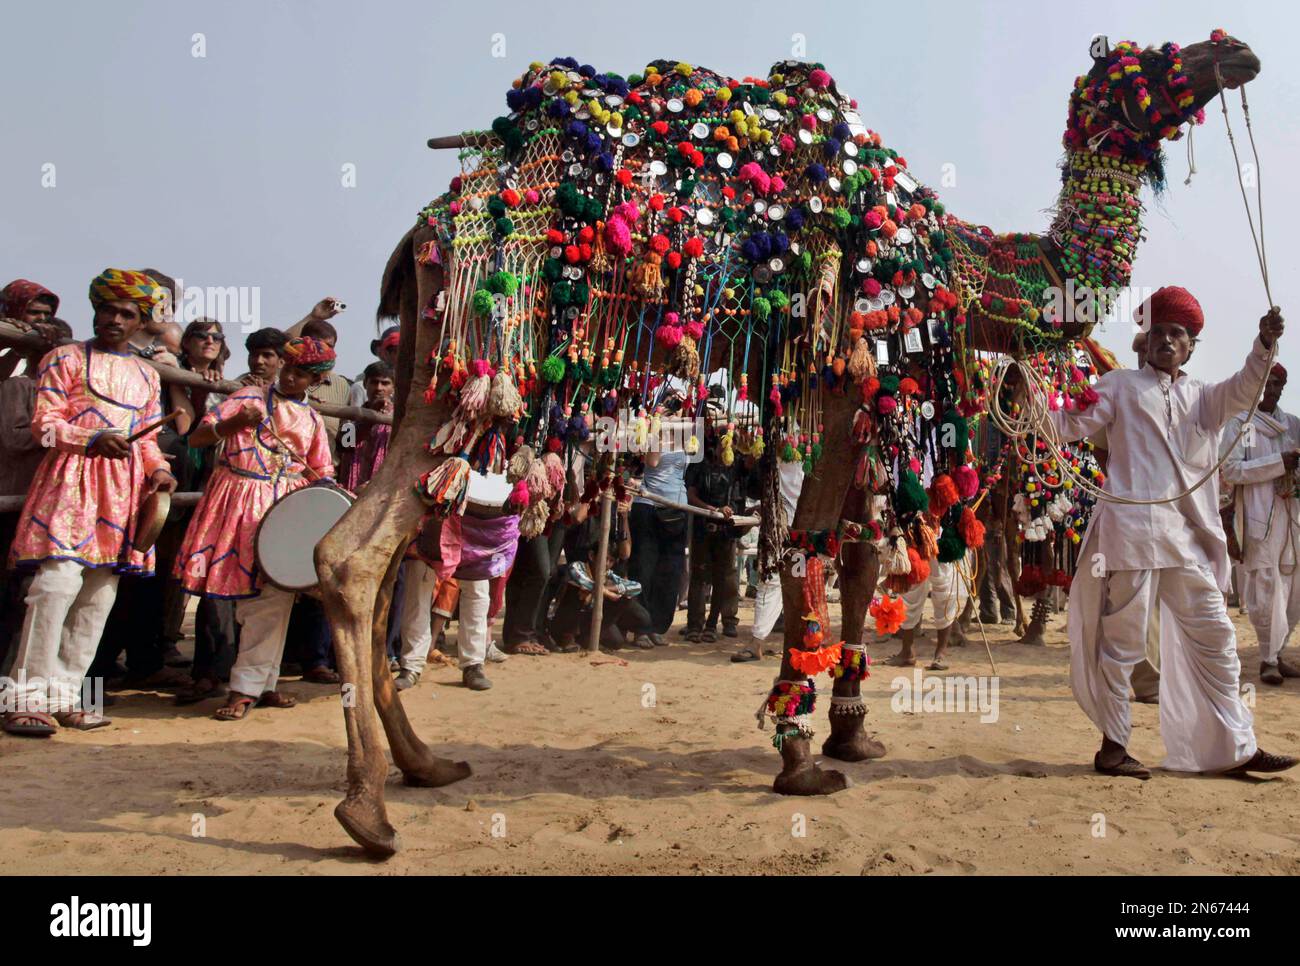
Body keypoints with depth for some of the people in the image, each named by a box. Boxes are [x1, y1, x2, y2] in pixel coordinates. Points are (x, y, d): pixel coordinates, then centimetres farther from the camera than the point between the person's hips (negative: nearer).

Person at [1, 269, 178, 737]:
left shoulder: (146, 376, 20)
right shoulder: (66, 359, 6)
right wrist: (93, 440, -19)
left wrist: (158, 470, 0)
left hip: (124, 488, 5)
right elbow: (44, 424, -3)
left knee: (100, 593, 3)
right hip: (73, 477, -5)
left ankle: (64, 696, 11)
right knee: (60, 581, -17)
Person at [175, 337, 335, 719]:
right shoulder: (249, 398, 4)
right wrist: (234, 423, -20)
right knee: (253, 596, -2)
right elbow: (196, 437, -2)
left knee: (274, 594, -4)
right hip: (239, 499, -2)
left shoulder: (312, 420, 13)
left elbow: (321, 474, 15)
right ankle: (261, 683, 9)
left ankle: (248, 687, 4)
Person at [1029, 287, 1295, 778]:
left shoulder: (1203, 396, 20)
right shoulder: (1121, 385, 10)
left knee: (1213, 638, 9)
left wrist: (1264, 345, -17)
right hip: (1132, 528, -5)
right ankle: (1113, 745, 8)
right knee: (1122, 640, -3)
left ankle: (1237, 746, 19)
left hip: (1189, 535, 5)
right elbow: (1071, 425, 0)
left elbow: (1243, 390, 1)